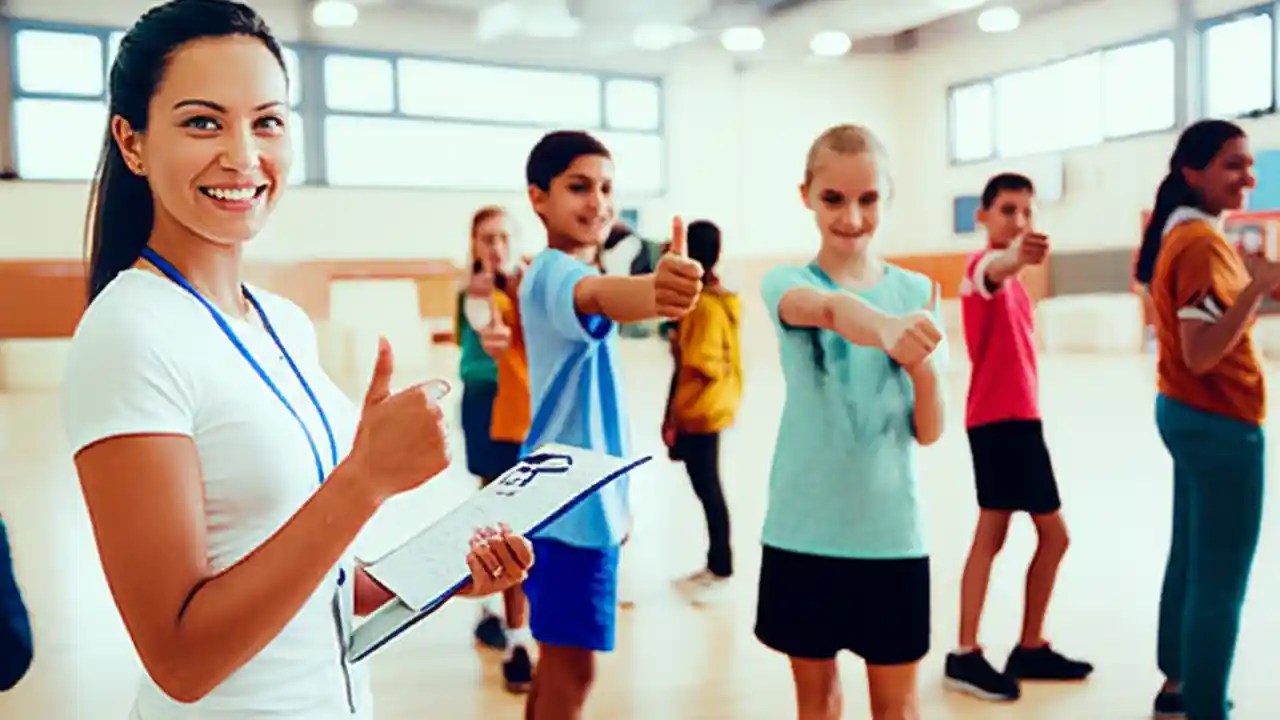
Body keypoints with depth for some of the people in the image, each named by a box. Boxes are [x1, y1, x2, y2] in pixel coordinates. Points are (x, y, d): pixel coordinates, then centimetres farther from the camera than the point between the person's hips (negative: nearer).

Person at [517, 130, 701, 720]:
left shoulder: (560, 273, 15)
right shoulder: (556, 273, -18)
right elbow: (600, 296, -43)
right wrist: (651, 290, -65)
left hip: (584, 494, 10)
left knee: (559, 655, 19)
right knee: (571, 667, -2)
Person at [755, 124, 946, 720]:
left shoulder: (916, 290, 1)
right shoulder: (786, 283, -5)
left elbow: (928, 431, 0)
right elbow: (828, 307, -32)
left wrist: (921, 362, -20)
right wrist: (884, 327, -54)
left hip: (890, 530, 1)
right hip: (803, 528, -1)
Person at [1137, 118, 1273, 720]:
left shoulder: (1174, 233, 8)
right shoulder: (1204, 242, -20)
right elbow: (1201, 355, -28)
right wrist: (1256, 288, -37)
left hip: (1185, 412, 10)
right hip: (1220, 423, -10)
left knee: (1190, 559, 19)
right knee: (1220, 580, -1)